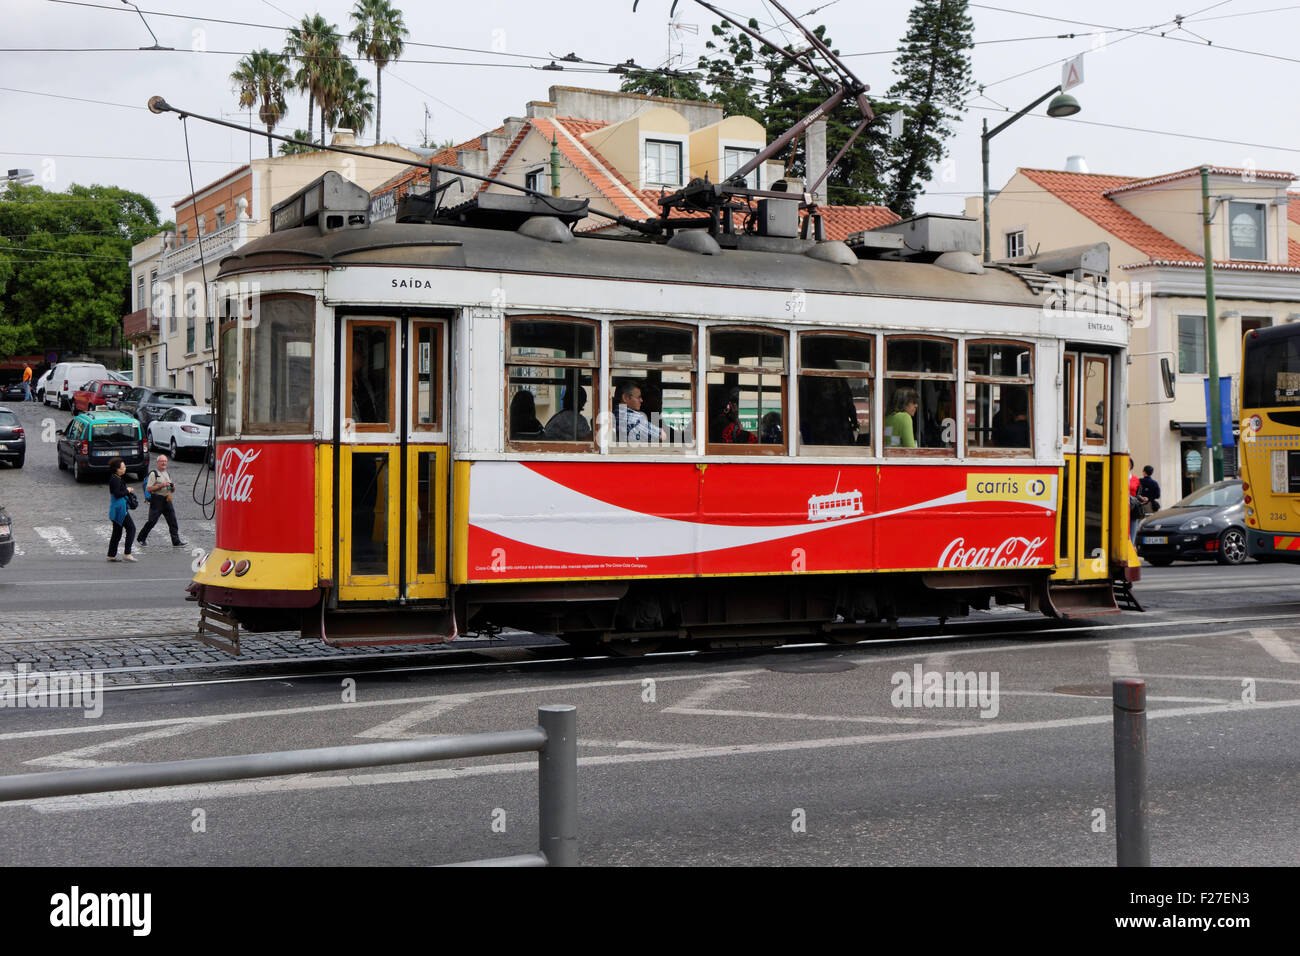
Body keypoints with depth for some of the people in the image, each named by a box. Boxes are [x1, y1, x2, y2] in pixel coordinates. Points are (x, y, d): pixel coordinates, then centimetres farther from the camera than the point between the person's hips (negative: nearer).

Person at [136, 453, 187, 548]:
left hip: (167, 500, 6)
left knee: (172, 521, 0)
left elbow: (172, 491, 25)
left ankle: (176, 542, 2)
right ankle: (140, 540, 8)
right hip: (156, 500, -6)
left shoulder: (167, 474, 18)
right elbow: (148, 489, -12)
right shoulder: (154, 474, -4)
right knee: (152, 521, -5)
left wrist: (172, 487, 2)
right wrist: (161, 485, -17)